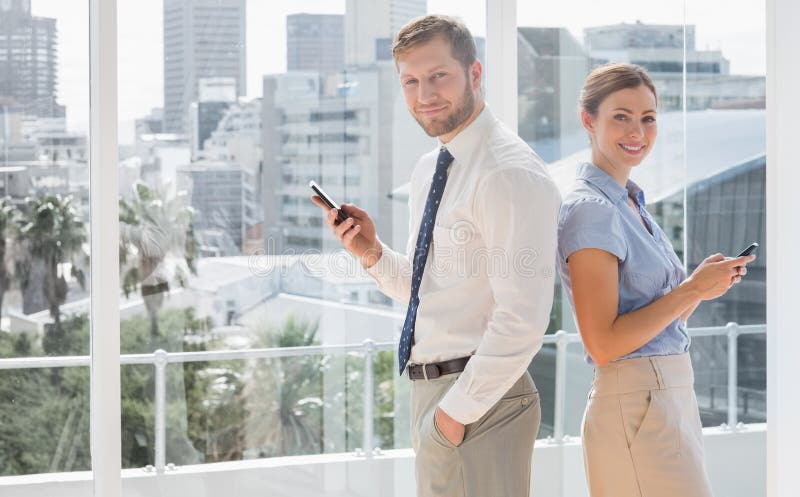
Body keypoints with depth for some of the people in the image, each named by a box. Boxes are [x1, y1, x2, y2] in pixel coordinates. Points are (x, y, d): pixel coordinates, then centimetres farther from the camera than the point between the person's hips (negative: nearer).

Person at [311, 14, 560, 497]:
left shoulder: (509, 173, -16)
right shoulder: (427, 171, 13)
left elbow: (523, 320, -22)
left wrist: (458, 409, -19)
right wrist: (372, 253, 4)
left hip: (478, 402, -9)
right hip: (430, 389, 9)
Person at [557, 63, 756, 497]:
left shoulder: (632, 204, 15)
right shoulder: (590, 209, -13)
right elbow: (603, 343, -19)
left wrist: (707, 284, 2)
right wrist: (693, 289, -16)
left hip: (672, 394, 9)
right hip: (636, 407, -9)